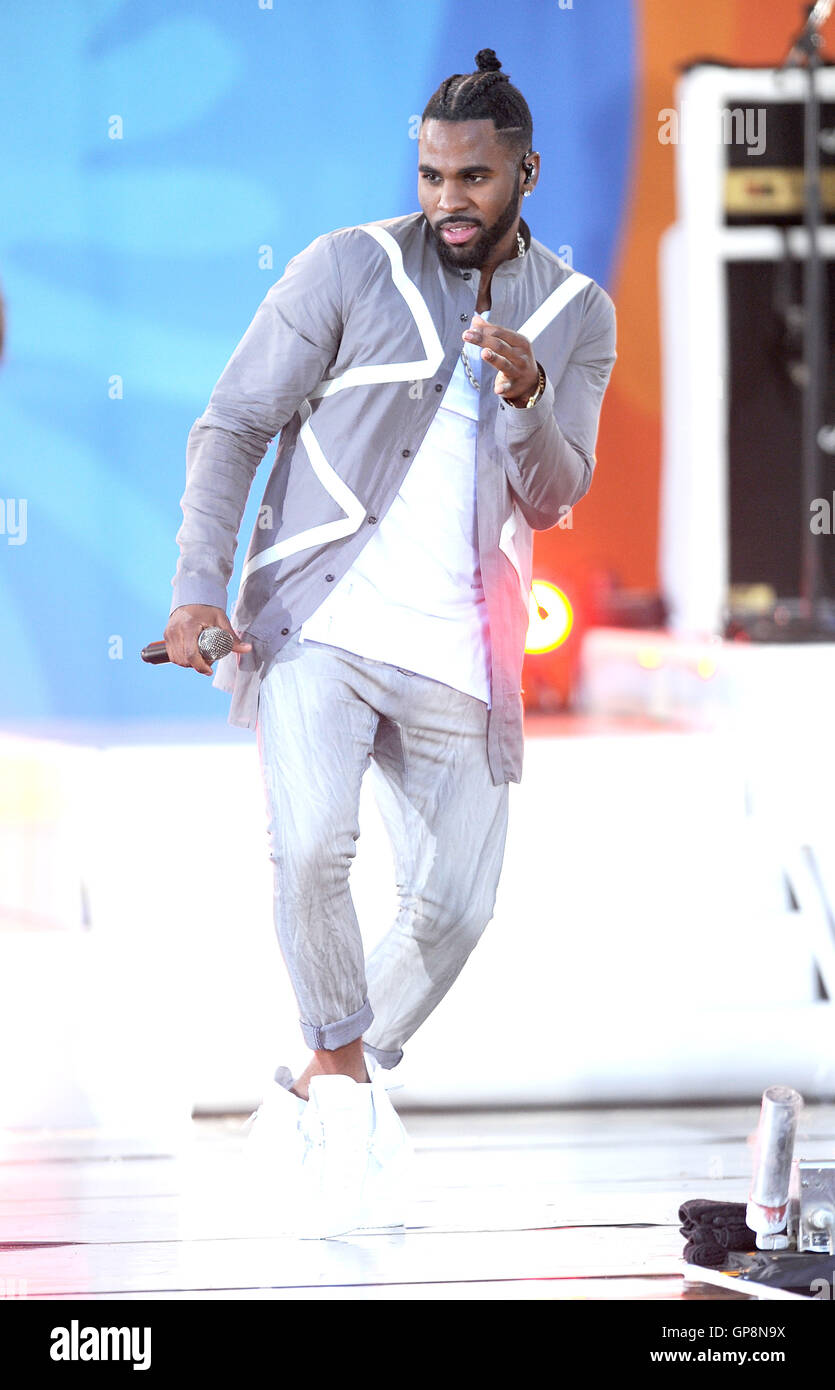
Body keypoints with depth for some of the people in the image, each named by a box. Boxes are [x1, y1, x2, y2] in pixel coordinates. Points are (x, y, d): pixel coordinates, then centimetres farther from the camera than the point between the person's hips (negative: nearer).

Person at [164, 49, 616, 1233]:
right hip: (321, 621, -3)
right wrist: (200, 588, -13)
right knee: (311, 845, -24)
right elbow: (232, 425, -1)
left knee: (456, 902, 3)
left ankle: (356, 1078, 25)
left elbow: (552, 499, 1)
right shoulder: (349, 269, -2)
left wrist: (526, 398, -20)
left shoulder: (576, 315, 7)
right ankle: (336, 1052, -3)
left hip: (455, 652, 3)